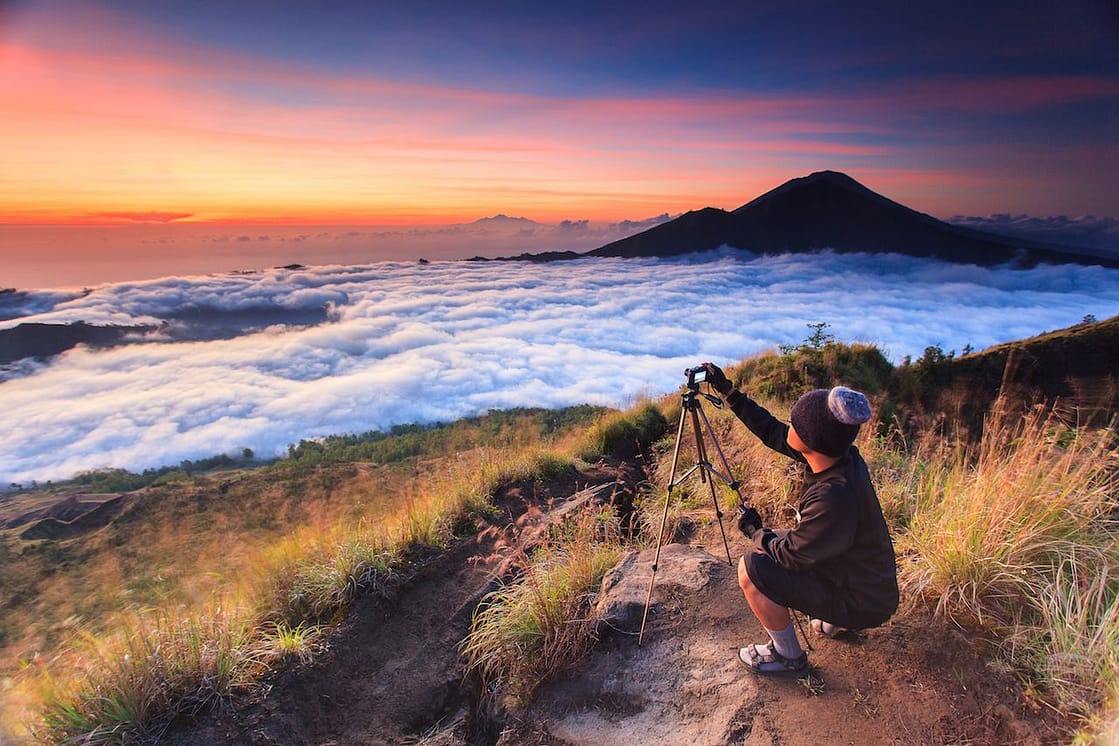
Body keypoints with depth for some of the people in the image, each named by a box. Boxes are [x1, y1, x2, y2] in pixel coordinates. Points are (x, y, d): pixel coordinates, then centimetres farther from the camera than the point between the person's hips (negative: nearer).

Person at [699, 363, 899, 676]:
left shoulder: (835, 498, -38)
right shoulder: (841, 454, -12)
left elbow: (791, 556, -24)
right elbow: (772, 431, 0)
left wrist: (754, 530, -5)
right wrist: (728, 391, 3)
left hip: (862, 602, -8)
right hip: (859, 578, 9)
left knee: (752, 568, -17)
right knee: (770, 544, 19)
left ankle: (788, 656, 6)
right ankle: (835, 621, 26)